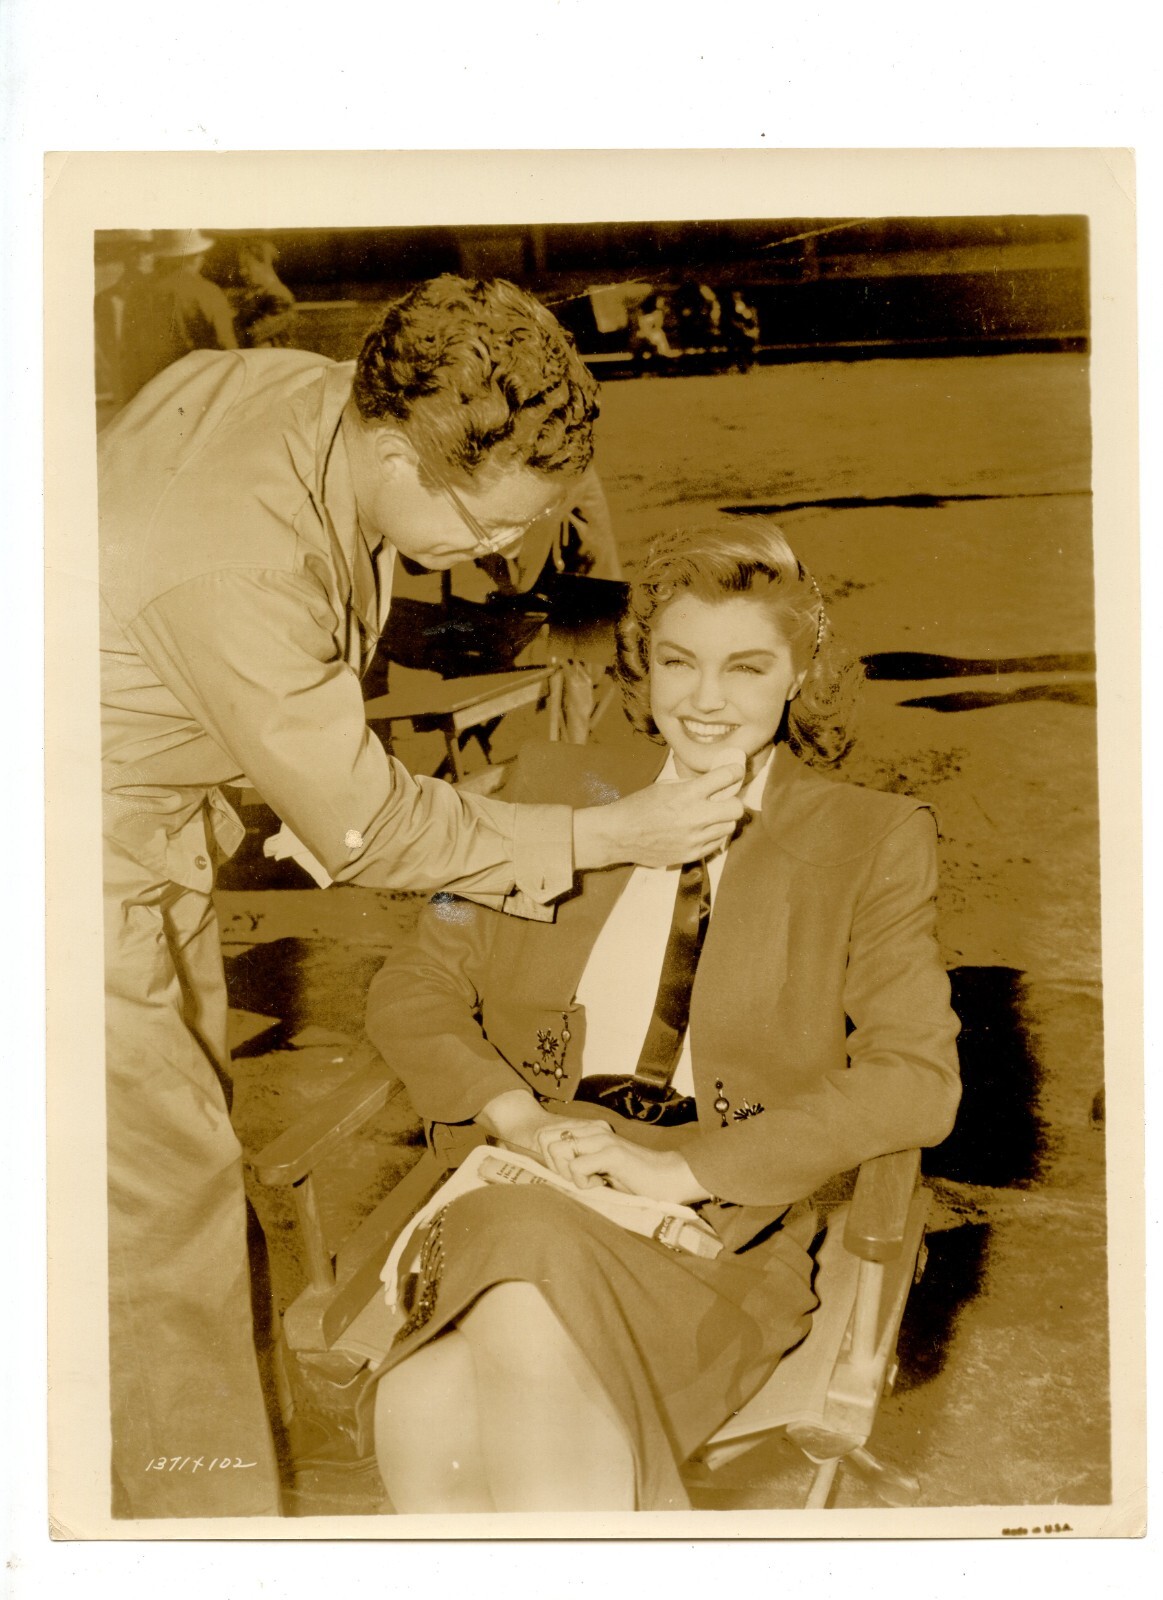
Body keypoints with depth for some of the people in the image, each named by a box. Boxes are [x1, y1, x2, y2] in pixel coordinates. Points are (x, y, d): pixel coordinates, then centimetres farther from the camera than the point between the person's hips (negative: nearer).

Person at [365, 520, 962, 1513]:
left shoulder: (872, 841, 7)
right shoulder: (564, 790, 14)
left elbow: (918, 1080, -5)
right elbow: (413, 991, 12)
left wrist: (681, 1168, -14)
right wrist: (519, 1121, -7)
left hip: (721, 1228, -2)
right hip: (522, 1203, 3)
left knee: (525, 1329, -34)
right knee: (421, 1417, -29)